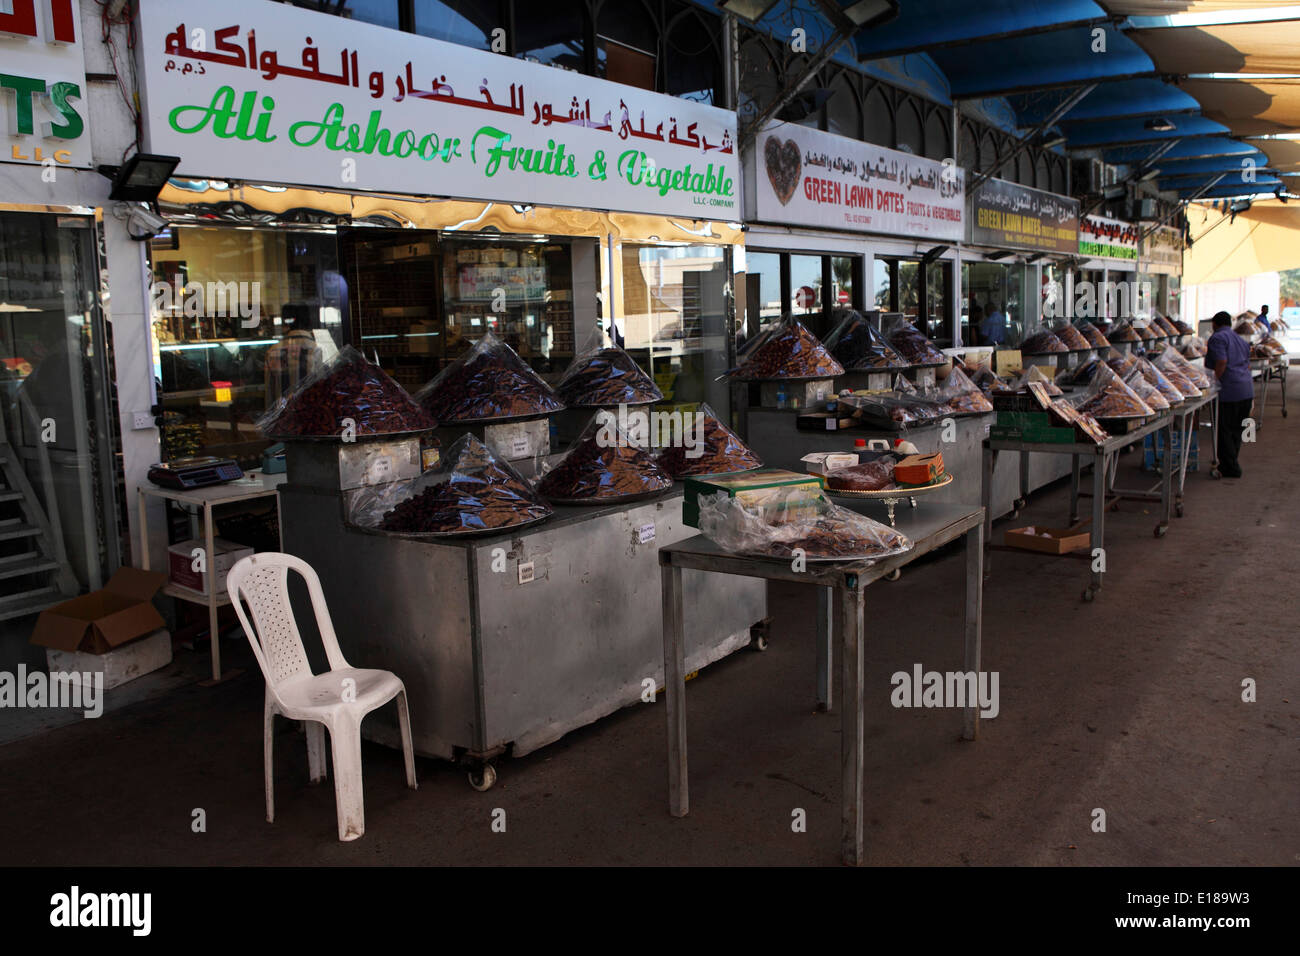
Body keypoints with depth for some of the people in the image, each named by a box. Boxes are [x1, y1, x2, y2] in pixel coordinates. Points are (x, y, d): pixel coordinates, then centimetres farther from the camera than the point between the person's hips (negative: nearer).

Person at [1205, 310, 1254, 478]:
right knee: (1236, 429, 16)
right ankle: (1231, 463, 25)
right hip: (1247, 390, 9)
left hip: (1229, 391, -9)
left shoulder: (1217, 338, -6)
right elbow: (1247, 365, 23)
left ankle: (1231, 468, 1)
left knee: (1224, 431, -1)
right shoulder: (1241, 340, 21)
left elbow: (1221, 362, -20)